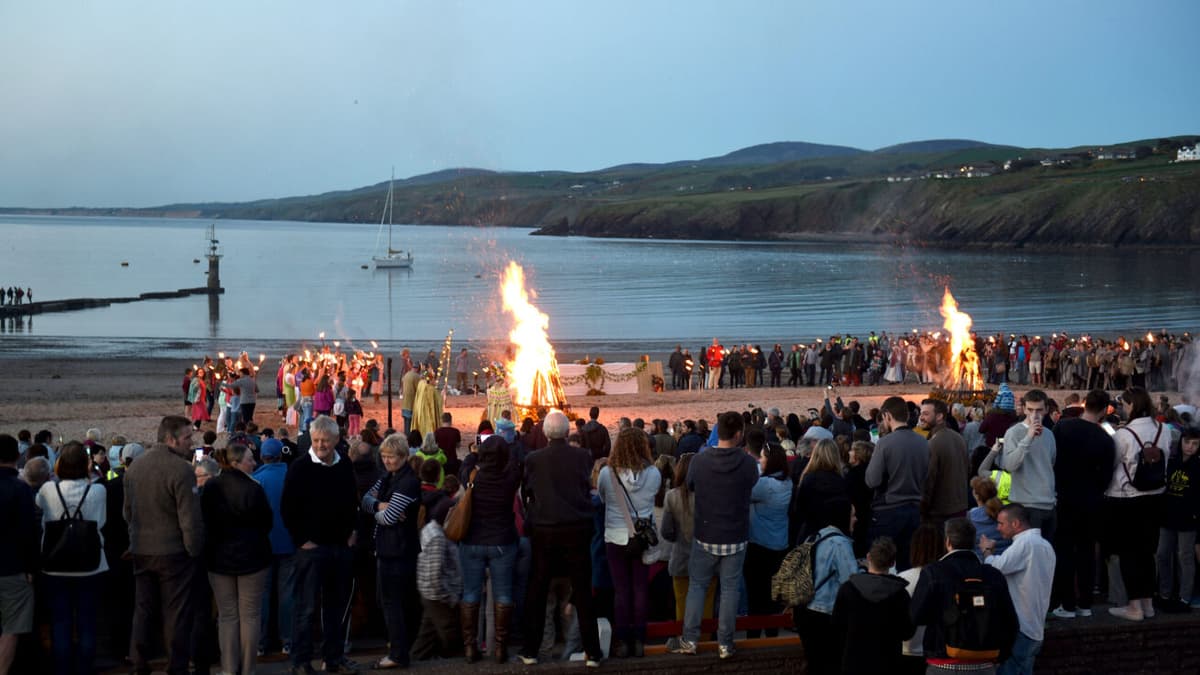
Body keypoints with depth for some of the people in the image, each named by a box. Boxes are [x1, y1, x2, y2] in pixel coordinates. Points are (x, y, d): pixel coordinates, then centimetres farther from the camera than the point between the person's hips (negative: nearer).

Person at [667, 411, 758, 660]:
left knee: (697, 585, 13)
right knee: (729, 588, 8)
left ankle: (689, 640, 15)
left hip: (705, 535, 1)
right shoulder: (748, 463, -13)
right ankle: (725, 643, 12)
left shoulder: (699, 461, -12)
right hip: (736, 536, 0)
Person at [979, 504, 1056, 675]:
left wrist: (987, 550, -2)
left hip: (1018, 628, -10)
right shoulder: (1045, 545, 16)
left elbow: (996, 569, -21)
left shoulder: (1025, 543, -15)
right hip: (1034, 628, 10)